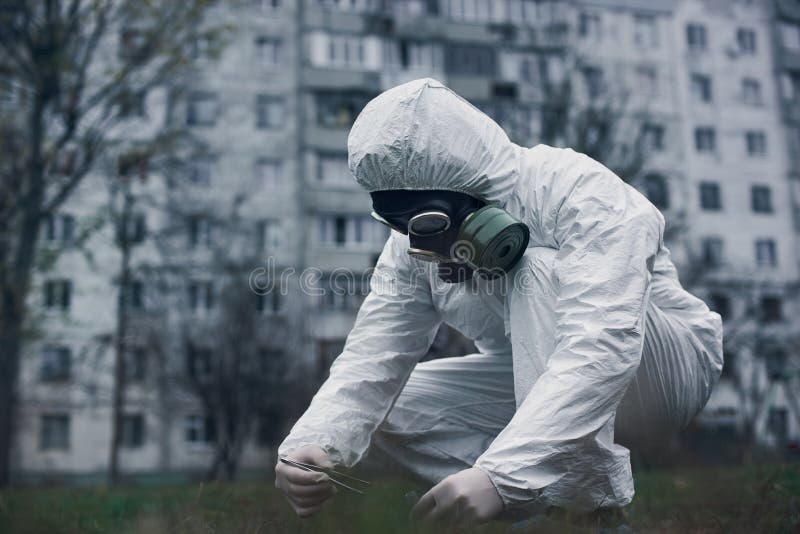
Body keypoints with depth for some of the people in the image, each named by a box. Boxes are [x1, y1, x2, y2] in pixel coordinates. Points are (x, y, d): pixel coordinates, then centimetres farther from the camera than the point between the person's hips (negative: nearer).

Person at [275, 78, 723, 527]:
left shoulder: (583, 195, -29)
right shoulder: (415, 245, -10)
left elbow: (601, 347, -41)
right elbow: (371, 357, -16)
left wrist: (500, 476, -50)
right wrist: (312, 446, -35)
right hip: (536, 377, 6)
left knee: (541, 271, -33)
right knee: (380, 407, -10)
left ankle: (588, 500, -27)